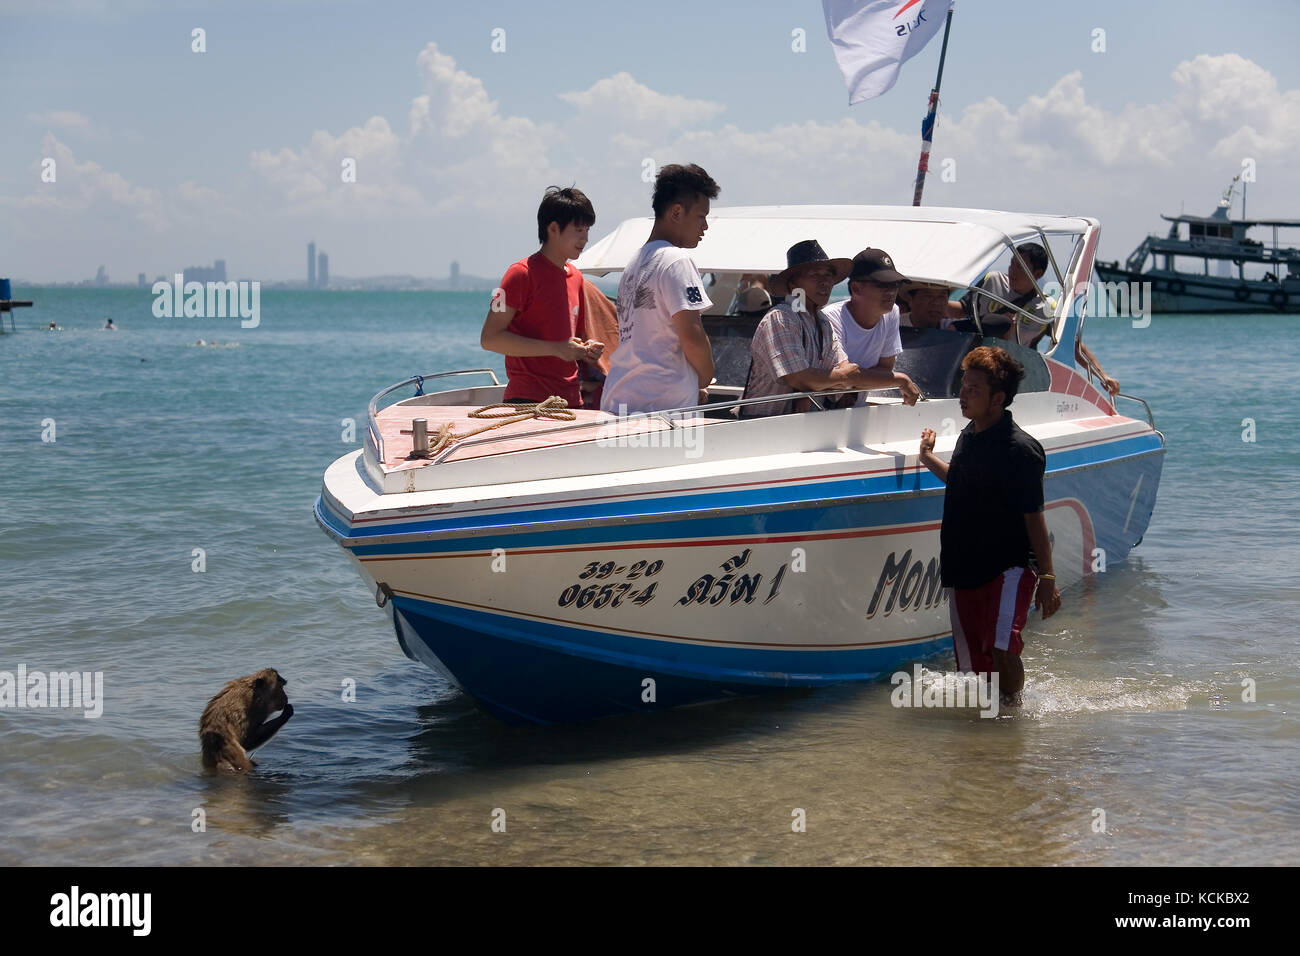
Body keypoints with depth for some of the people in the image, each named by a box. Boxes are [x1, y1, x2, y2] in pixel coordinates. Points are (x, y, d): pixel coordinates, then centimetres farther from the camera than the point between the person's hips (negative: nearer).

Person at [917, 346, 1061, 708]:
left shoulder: (1020, 449, -15)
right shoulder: (968, 436, 8)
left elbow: (1034, 518, -13)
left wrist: (1047, 577, -12)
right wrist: (929, 458, 27)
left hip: (1009, 567, -7)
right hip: (965, 569, 7)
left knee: (1002, 649, -22)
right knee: (973, 666, 8)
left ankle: (1012, 705, 1)